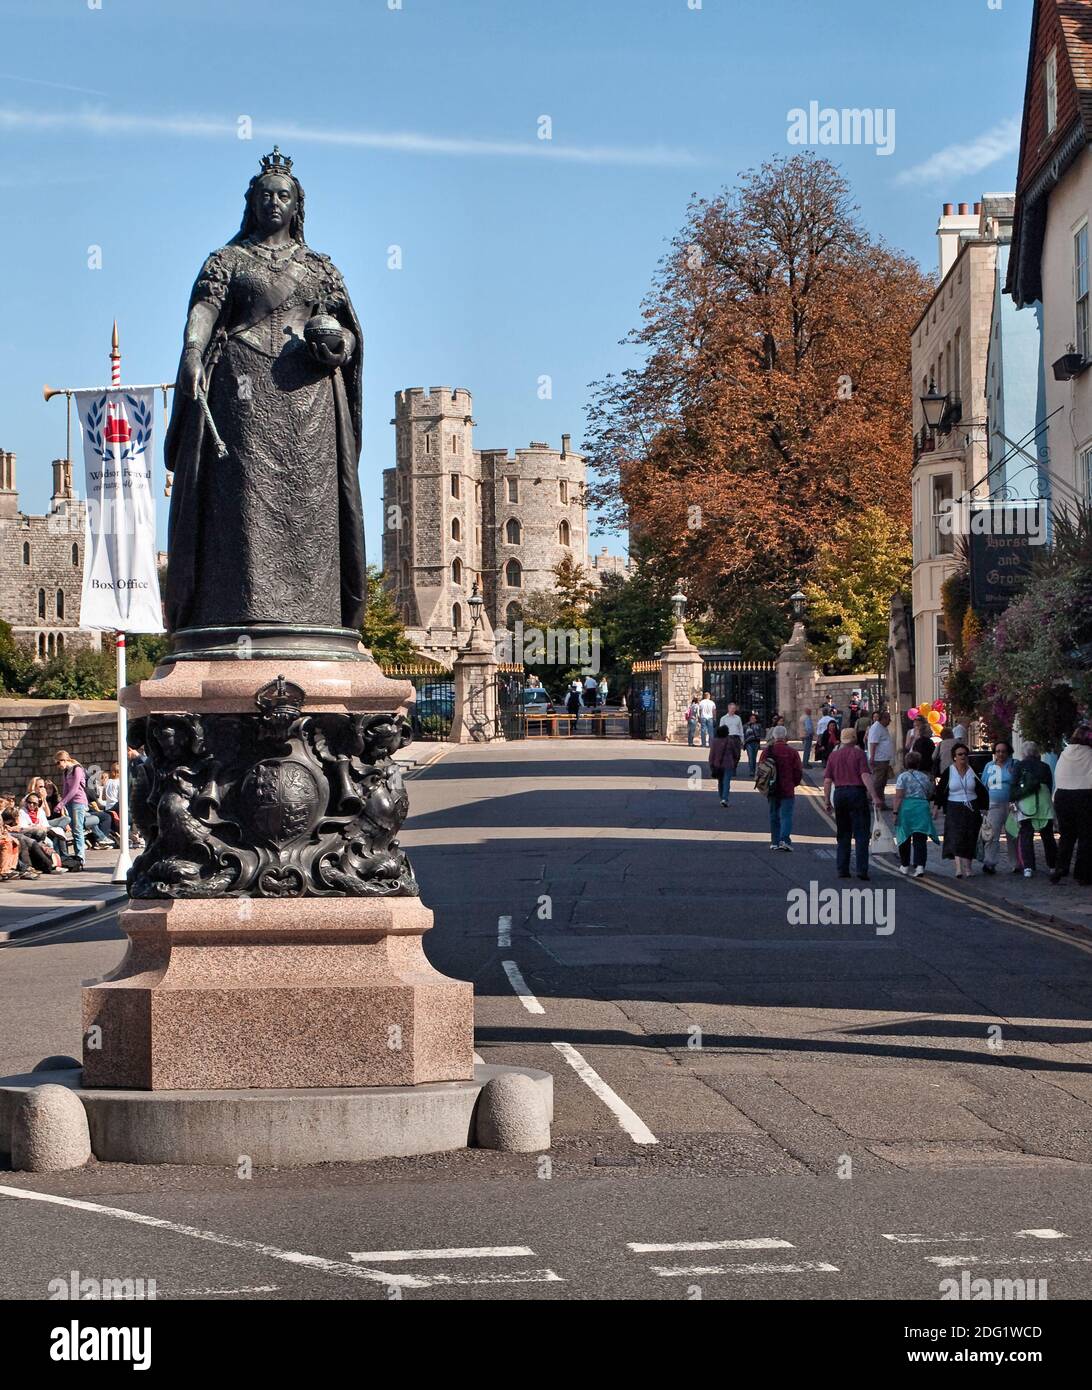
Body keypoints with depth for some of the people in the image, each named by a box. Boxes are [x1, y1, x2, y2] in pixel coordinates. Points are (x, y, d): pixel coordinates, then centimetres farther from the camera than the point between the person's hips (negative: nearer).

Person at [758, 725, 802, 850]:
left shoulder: (767, 752, 0)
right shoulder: (792, 752, -6)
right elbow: (798, 772, -3)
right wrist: (793, 783, 15)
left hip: (771, 791, 3)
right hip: (787, 791, -3)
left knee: (774, 816, 14)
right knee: (786, 815, -3)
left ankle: (775, 841, 16)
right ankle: (784, 839, -20)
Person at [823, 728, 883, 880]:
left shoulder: (833, 756, 10)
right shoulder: (858, 754, -2)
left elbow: (827, 780, 6)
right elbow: (865, 776, -13)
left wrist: (827, 801, 9)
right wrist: (874, 796, -17)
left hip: (839, 793, 4)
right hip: (857, 793, -4)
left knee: (843, 835, 12)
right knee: (861, 834, -3)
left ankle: (842, 870, 9)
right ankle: (862, 870, -11)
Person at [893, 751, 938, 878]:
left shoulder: (903, 776, -3)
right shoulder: (925, 777, 9)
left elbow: (898, 797, -10)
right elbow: (930, 795, 19)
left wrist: (896, 812, -9)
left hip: (906, 809, -2)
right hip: (922, 808, 2)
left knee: (905, 838, 12)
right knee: (920, 839, -1)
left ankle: (904, 866, 22)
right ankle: (920, 866, -15)